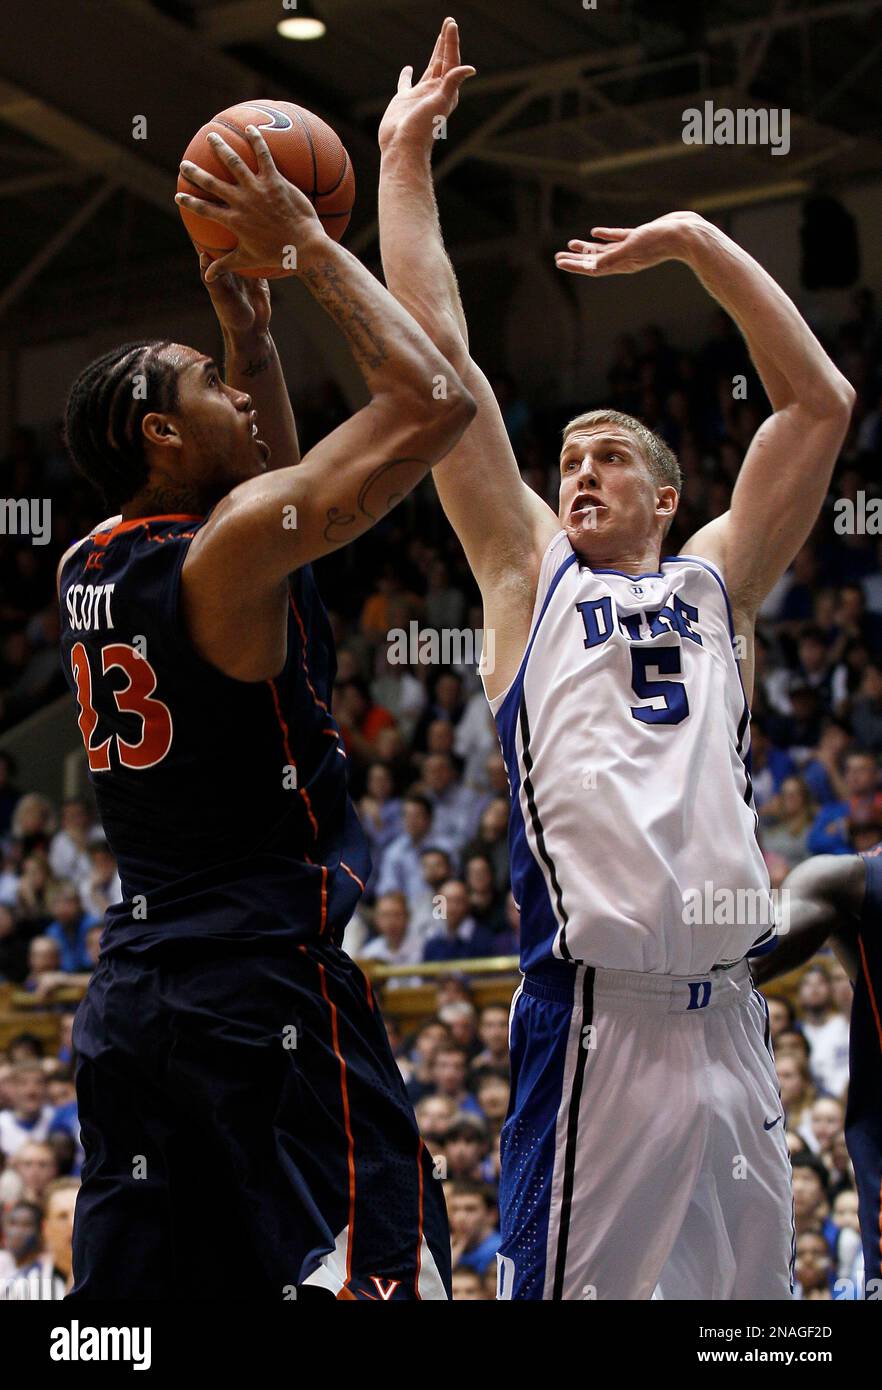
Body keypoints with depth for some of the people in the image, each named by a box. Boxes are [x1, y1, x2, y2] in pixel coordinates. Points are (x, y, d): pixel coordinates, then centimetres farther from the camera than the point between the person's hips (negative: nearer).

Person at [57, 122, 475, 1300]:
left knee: (126, 1297, 9)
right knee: (371, 1281, -11)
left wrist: (251, 325, 25)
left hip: (129, 990, 9)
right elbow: (436, 402, -11)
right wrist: (309, 247, -3)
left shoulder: (91, 565, 13)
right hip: (266, 985, -9)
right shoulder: (236, 546, -12)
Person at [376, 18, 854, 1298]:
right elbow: (438, 359, 9)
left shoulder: (716, 585, 18)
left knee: (748, 1287, 5)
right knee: (575, 1283, -8)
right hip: (595, 1012, -3)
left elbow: (821, 405, 12)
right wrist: (405, 158, 10)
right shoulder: (529, 572, 13)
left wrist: (696, 244, 8)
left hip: (728, 1013, 3)